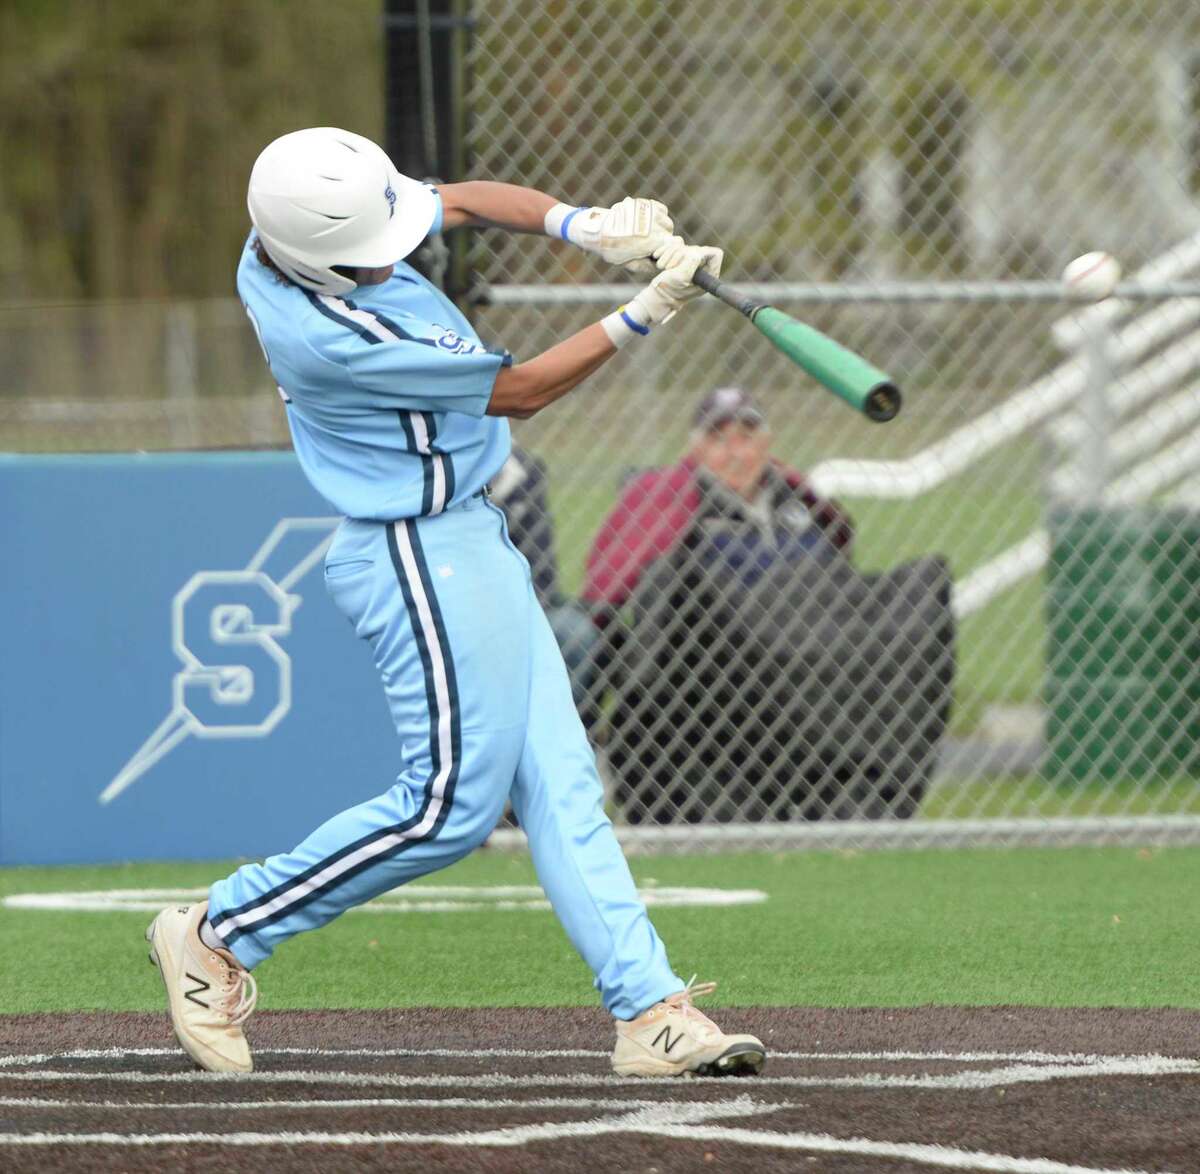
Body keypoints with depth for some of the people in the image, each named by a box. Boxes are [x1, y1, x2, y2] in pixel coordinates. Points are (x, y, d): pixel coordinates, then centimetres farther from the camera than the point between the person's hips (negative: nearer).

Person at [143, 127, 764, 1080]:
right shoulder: (329, 336, -28)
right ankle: (218, 936, 6)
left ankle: (649, 1011, 2)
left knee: (559, 783, 4)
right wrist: (644, 317, -15)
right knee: (452, 803, -6)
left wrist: (585, 225, -7)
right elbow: (515, 391, -17)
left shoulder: (289, 236, -3)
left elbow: (464, 201, 10)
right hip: (423, 560, -10)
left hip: (468, 544, 10)